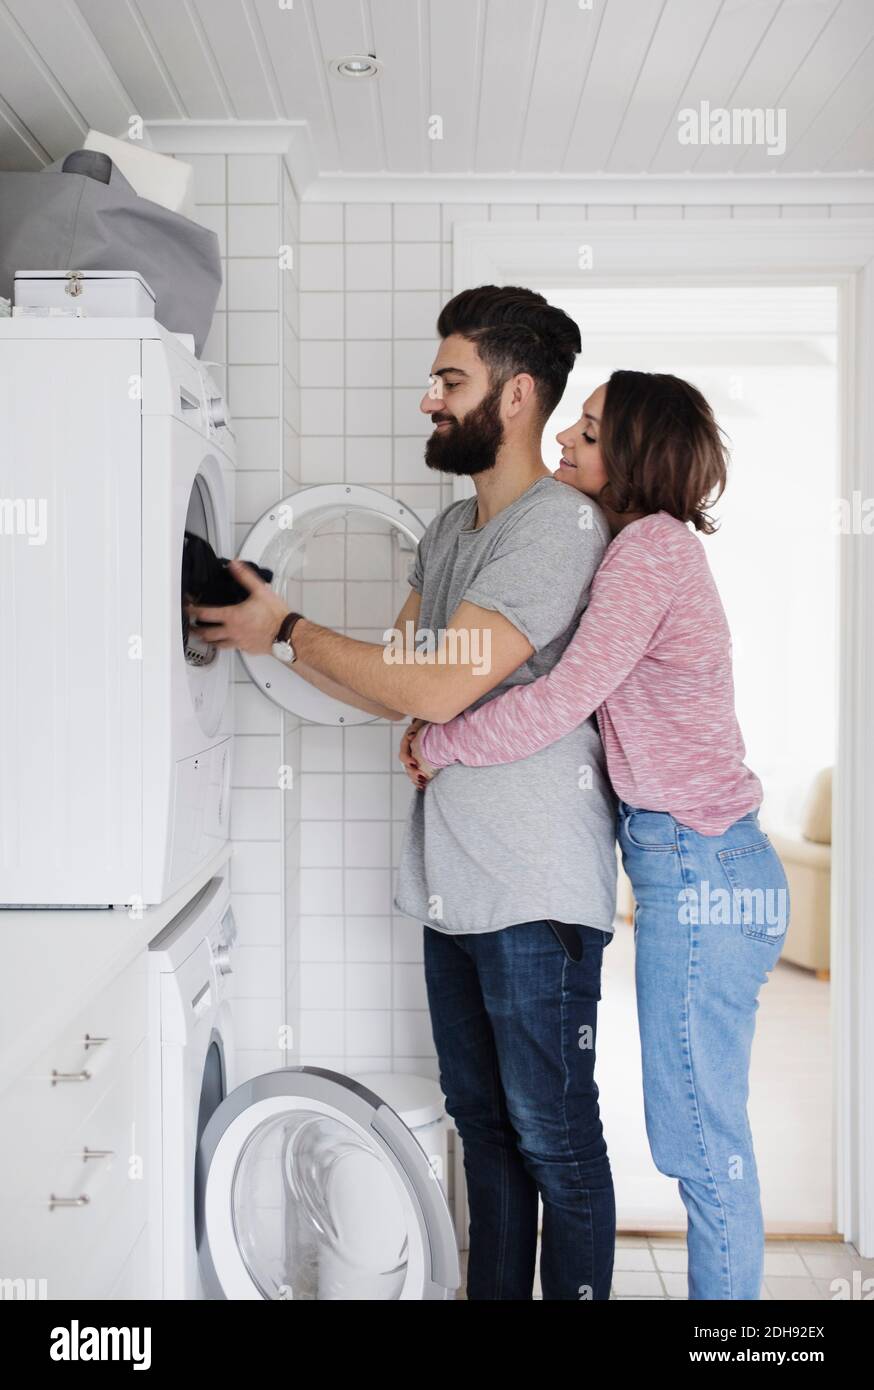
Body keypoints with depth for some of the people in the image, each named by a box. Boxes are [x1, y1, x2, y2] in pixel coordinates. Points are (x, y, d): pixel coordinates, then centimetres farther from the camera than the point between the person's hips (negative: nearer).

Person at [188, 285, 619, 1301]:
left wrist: (287, 630, -11)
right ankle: (492, 1292, 33)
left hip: (534, 890, -8)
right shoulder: (449, 529, 15)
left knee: (553, 1135, 4)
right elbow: (396, 687, 13)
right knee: (483, 1120, 19)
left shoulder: (561, 526, -15)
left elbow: (436, 689, -22)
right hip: (451, 879, 9)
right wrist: (266, 634, 3)